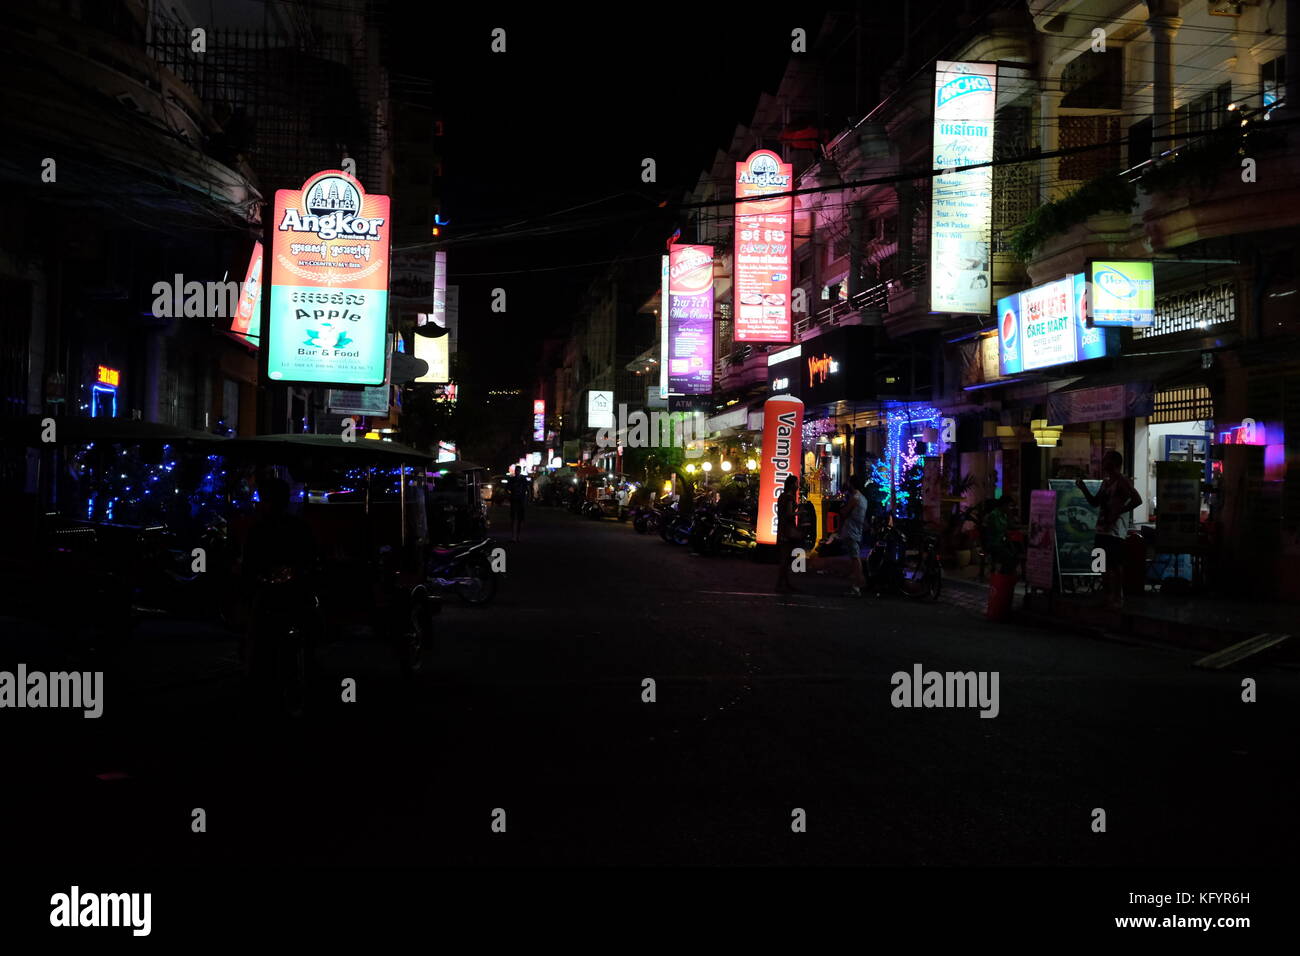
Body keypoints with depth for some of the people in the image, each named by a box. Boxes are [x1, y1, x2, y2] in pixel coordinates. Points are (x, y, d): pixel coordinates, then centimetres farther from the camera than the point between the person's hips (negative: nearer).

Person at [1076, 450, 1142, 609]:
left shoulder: (1122, 480, -10)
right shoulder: (1106, 481, 17)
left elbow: (1137, 500, -21)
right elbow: (1095, 502, 22)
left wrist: (1119, 512, -19)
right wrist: (1083, 488, 9)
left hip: (1115, 531, -9)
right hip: (1102, 530, 9)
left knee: (1116, 565, -4)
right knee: (1104, 565, 13)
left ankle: (1118, 598, 3)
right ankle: (1109, 596, 23)